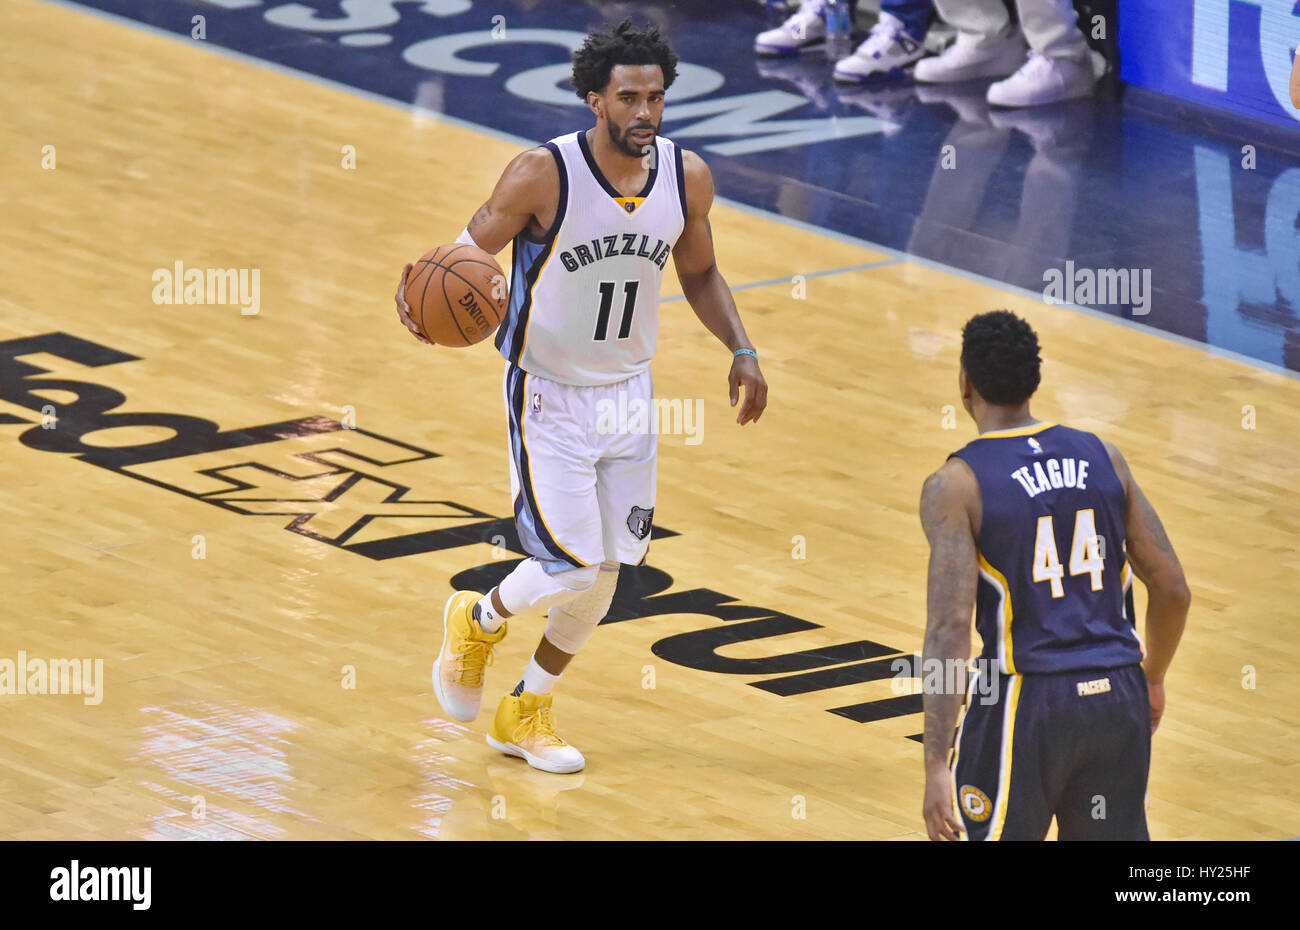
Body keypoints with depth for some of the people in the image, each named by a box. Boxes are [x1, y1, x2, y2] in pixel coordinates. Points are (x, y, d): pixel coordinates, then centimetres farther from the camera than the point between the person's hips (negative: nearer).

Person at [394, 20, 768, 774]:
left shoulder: (688, 177, -6)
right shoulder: (543, 175, -22)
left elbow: (699, 273, 11)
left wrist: (742, 351, -1)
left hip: (628, 395, 5)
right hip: (548, 397, -5)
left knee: (605, 574, 9)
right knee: (570, 569, -12)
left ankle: (527, 712, 30)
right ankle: (478, 620, 22)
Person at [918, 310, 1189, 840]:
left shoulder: (955, 486, -7)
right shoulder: (1103, 458, 7)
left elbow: (949, 626, -15)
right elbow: (1172, 590, 8)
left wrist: (936, 764, -15)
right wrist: (1152, 678, 26)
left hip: (1024, 704, -4)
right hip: (1119, 698, 4)